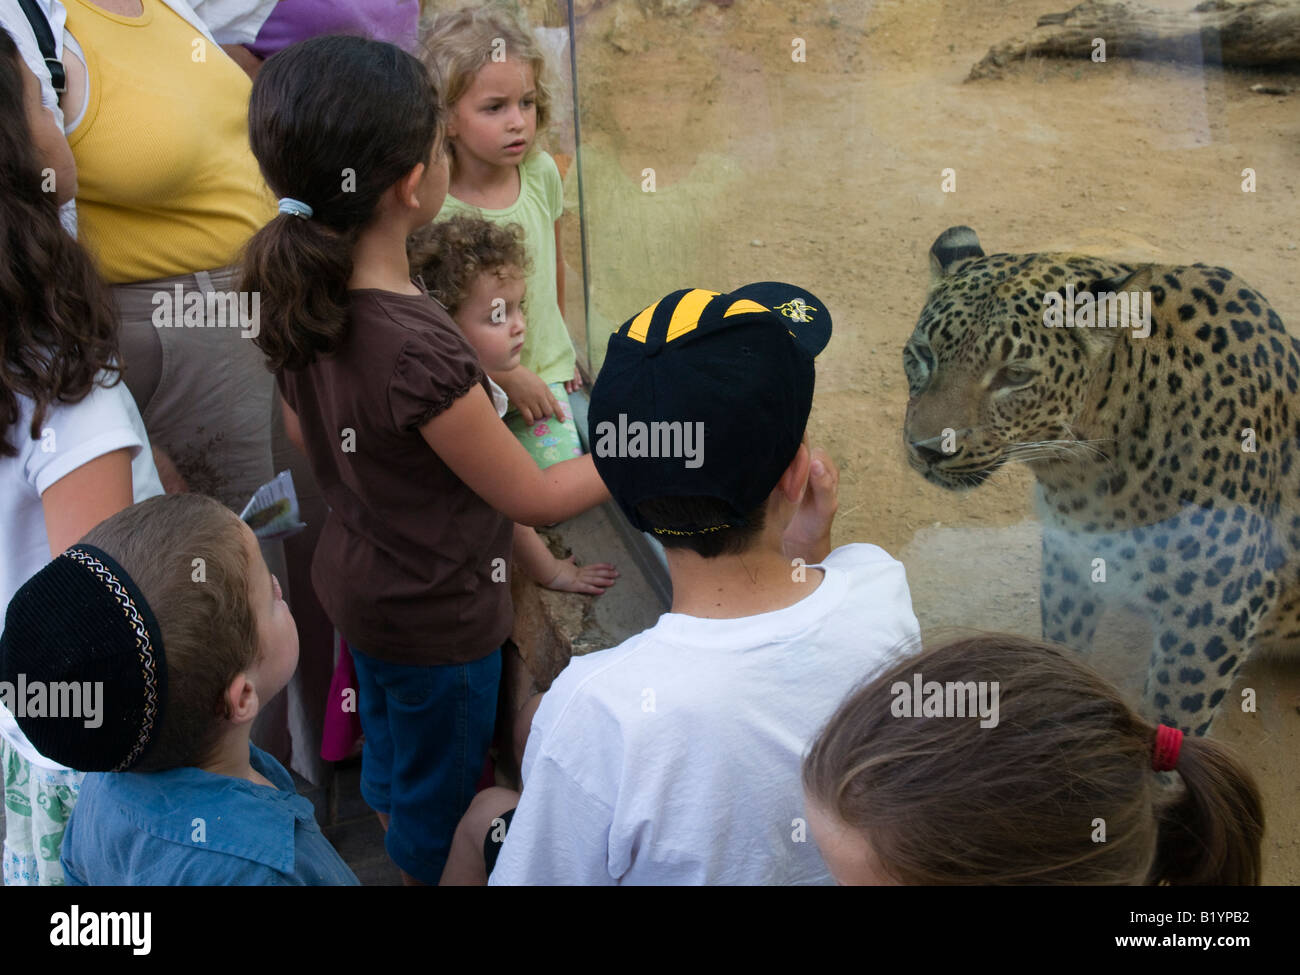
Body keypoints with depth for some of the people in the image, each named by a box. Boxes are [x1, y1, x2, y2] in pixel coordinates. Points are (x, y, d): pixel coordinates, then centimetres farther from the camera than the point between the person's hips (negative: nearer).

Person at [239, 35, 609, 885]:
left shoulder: (299, 298, -13)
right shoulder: (421, 353, -38)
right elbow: (533, 498, -24)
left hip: (357, 581, 8)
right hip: (436, 616, -8)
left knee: (391, 761, 32)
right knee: (442, 801, 18)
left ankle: (406, 857, 56)